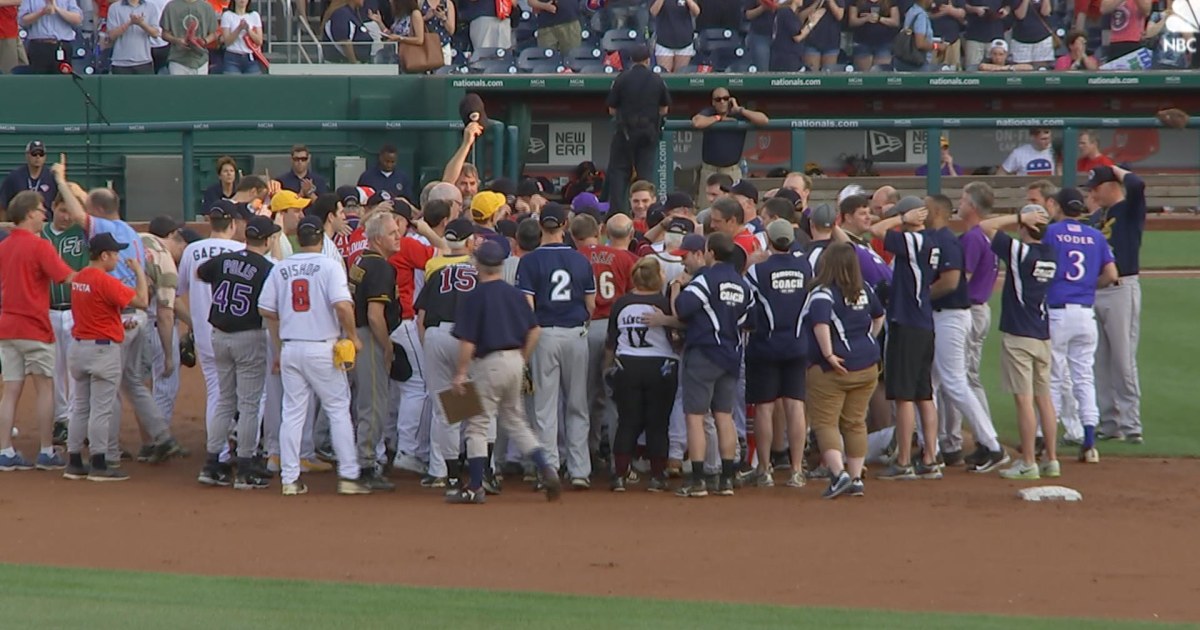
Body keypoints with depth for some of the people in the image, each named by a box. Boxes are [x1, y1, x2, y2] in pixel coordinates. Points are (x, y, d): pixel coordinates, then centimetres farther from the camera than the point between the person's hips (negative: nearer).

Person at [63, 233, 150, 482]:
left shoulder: (78, 279, 8)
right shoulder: (105, 282, -18)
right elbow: (142, 301, -20)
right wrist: (138, 271, -8)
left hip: (78, 347, 8)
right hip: (103, 349, -8)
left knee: (80, 406, 13)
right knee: (102, 409, -4)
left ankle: (74, 463, 15)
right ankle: (99, 465, -2)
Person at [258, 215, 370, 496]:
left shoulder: (281, 268, 6)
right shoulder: (329, 266, -7)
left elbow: (266, 309, 7)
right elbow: (342, 305, -20)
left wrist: (278, 350, 15)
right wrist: (352, 336, -5)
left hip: (290, 348, 4)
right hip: (322, 348, -4)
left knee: (292, 413, 9)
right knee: (338, 409, 4)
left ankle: (290, 479, 7)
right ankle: (348, 475, 2)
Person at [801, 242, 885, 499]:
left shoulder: (823, 294, -15)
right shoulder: (864, 291, 8)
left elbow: (821, 324, -32)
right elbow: (879, 316, 24)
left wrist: (829, 355, -25)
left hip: (831, 369, -6)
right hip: (867, 367, 7)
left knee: (825, 422, -1)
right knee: (855, 422, 14)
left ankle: (838, 472, -17)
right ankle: (856, 478, 15)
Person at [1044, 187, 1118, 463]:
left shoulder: (1049, 232, -4)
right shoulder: (1096, 236, 8)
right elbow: (1111, 274, 2)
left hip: (1056, 313, -4)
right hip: (1086, 314, 4)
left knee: (1052, 378, 3)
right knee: (1085, 377, 8)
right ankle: (1089, 443, 3)